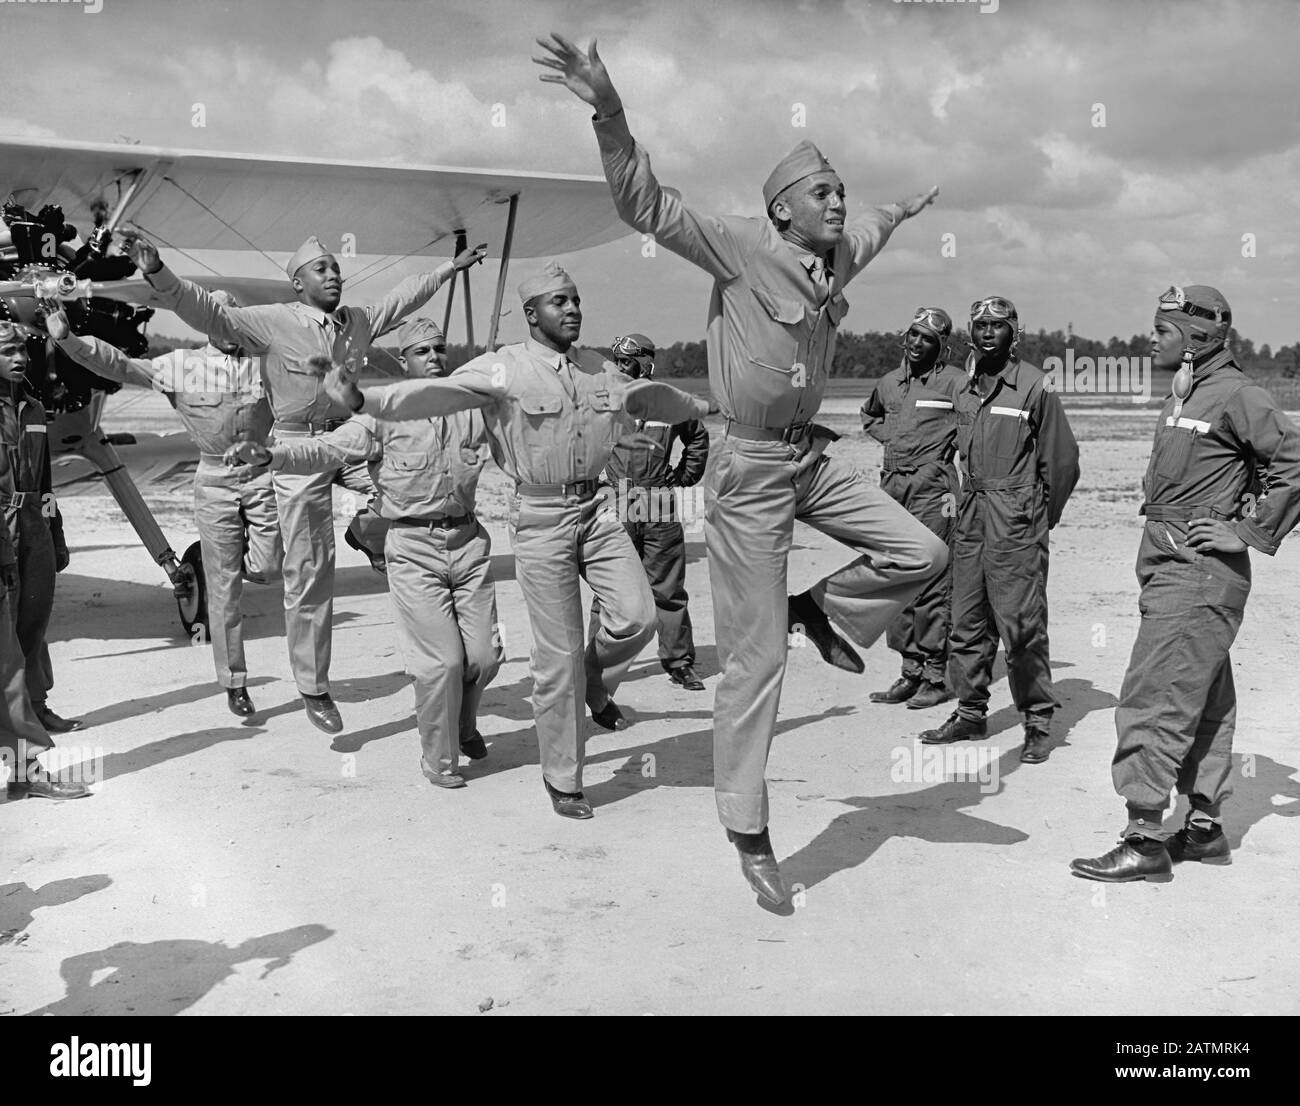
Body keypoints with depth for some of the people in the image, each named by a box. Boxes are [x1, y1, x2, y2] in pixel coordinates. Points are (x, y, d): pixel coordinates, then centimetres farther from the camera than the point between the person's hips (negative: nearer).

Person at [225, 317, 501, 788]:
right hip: (413, 548, -4)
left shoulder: (472, 407, 8)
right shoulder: (384, 416, -4)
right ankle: (439, 758, 15)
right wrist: (270, 455, -29)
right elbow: (326, 449, -13)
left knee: (484, 654, 5)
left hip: (468, 541, 4)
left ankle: (463, 726, 38)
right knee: (442, 660, -7)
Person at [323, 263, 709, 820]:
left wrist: (708, 407, 42)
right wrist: (365, 399, -39)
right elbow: (434, 393, -23)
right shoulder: (504, 368, -10)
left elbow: (653, 397, 27)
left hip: (595, 508, 5)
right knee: (557, 654, 0)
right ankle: (561, 779, 17)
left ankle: (595, 686, 27)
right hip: (540, 517, -5)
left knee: (636, 615, -9)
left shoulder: (601, 370, 9)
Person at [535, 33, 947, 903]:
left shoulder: (839, 255, 7)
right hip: (749, 467, -7)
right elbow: (649, 207, -23)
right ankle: (749, 833, 12)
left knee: (922, 552, -4)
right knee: (755, 659, -2)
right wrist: (610, 117, -36)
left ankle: (820, 609, 23)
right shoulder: (743, 249, -14)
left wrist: (899, 214, 50)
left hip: (811, 456, 7)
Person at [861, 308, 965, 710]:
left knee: (931, 583, -7)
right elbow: (869, 416, 35)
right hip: (892, 487, 7)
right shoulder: (889, 383, 15)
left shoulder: (953, 382, -4)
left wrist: (951, 443, -6)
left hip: (933, 488, -7)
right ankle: (910, 671, 16)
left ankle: (936, 676, -1)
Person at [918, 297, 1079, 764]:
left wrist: (1039, 518, 3)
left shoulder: (1035, 386, -6)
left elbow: (1062, 461, -3)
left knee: (1021, 622, -5)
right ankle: (970, 712, 21)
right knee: (967, 622, 10)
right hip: (970, 516, 6)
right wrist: (973, 502, 15)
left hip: (1016, 520, -6)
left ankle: (1038, 721, 5)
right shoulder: (966, 389, 13)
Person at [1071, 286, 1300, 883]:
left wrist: (1250, 531, -15)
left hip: (1199, 571, -10)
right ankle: (1205, 828, 23)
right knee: (1205, 701, 14)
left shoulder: (1234, 395, -12)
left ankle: (1146, 838, -6)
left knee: (1153, 700, -10)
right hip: (1170, 565, 10)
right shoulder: (1183, 396, 15)